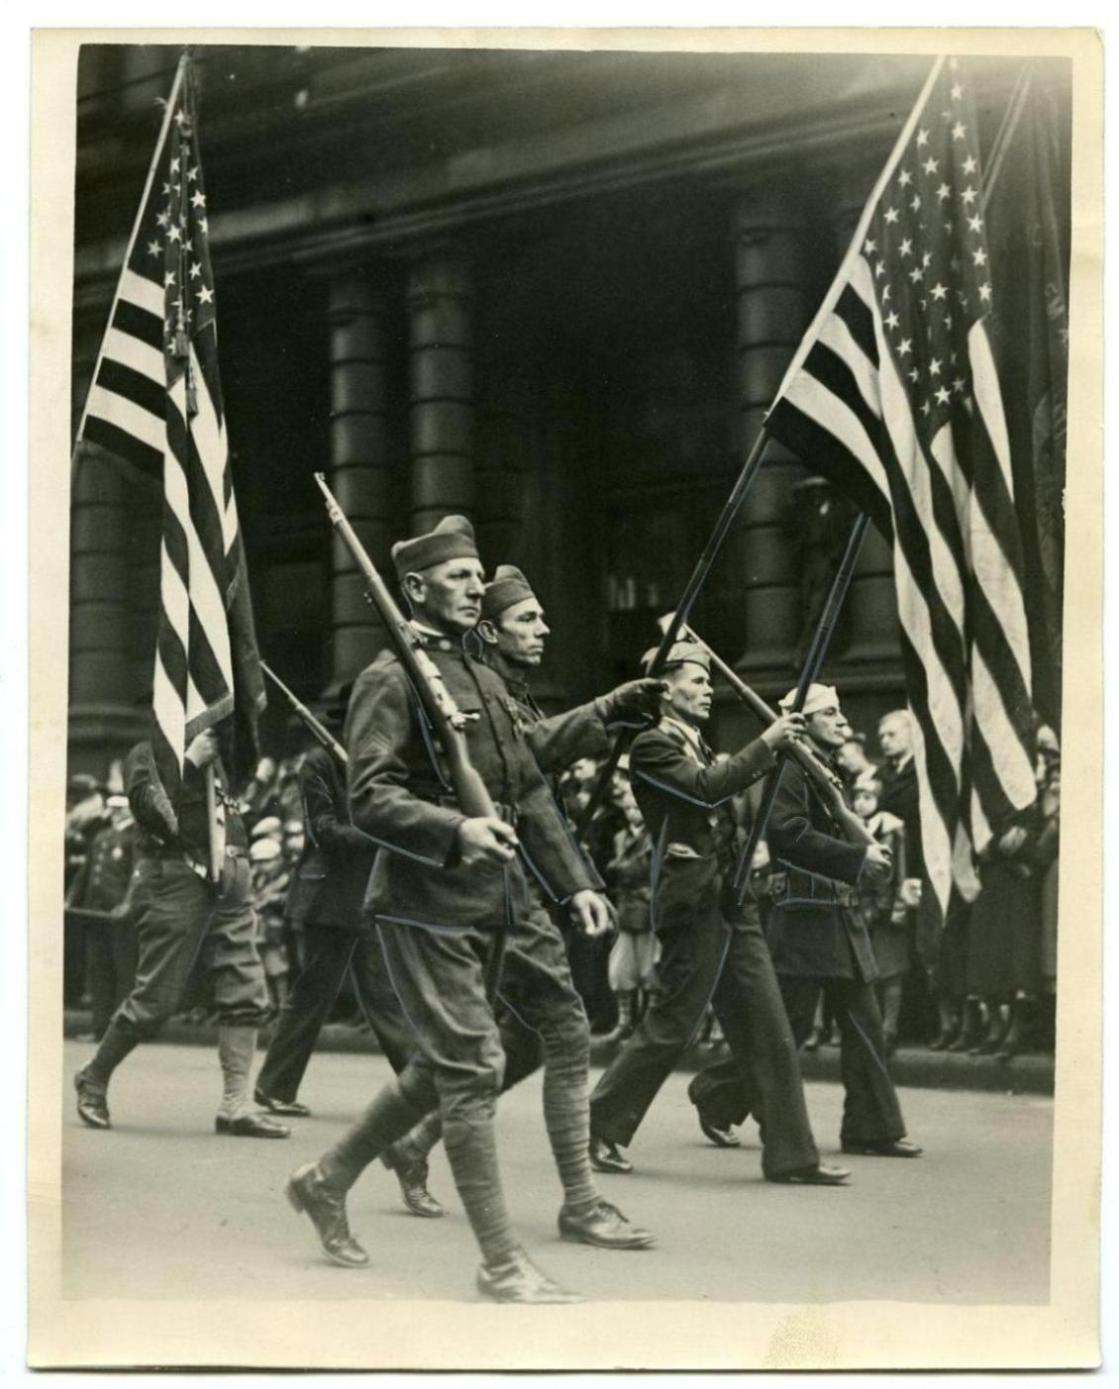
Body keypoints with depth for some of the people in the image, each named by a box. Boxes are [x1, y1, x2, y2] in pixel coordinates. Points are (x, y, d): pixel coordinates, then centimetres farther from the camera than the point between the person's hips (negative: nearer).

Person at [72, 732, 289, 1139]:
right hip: (175, 881, -7)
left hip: (225, 884, 7)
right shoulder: (148, 754, -2)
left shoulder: (214, 755, 21)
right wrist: (189, 763, -19)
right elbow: (150, 808, -20)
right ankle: (94, 1079, 18)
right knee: (156, 998, -4)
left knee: (247, 993, -4)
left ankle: (235, 1106, -4)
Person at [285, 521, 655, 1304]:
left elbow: (531, 792, 20)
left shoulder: (488, 680, 17)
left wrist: (575, 882, 14)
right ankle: (501, 1261, 1)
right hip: (429, 902, -9)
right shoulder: (390, 680, -9)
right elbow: (369, 800, -17)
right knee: (472, 1065, -8)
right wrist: (456, 830, -32)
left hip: (502, 894, 9)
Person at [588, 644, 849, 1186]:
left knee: (767, 1031, 5)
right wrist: (765, 743, -16)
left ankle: (791, 1154, 8)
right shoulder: (652, 746, -7)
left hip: (731, 905, 9)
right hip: (694, 903, -9)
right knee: (668, 1027, -4)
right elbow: (707, 790, -20)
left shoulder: (698, 746, 21)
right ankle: (600, 1130, 12)